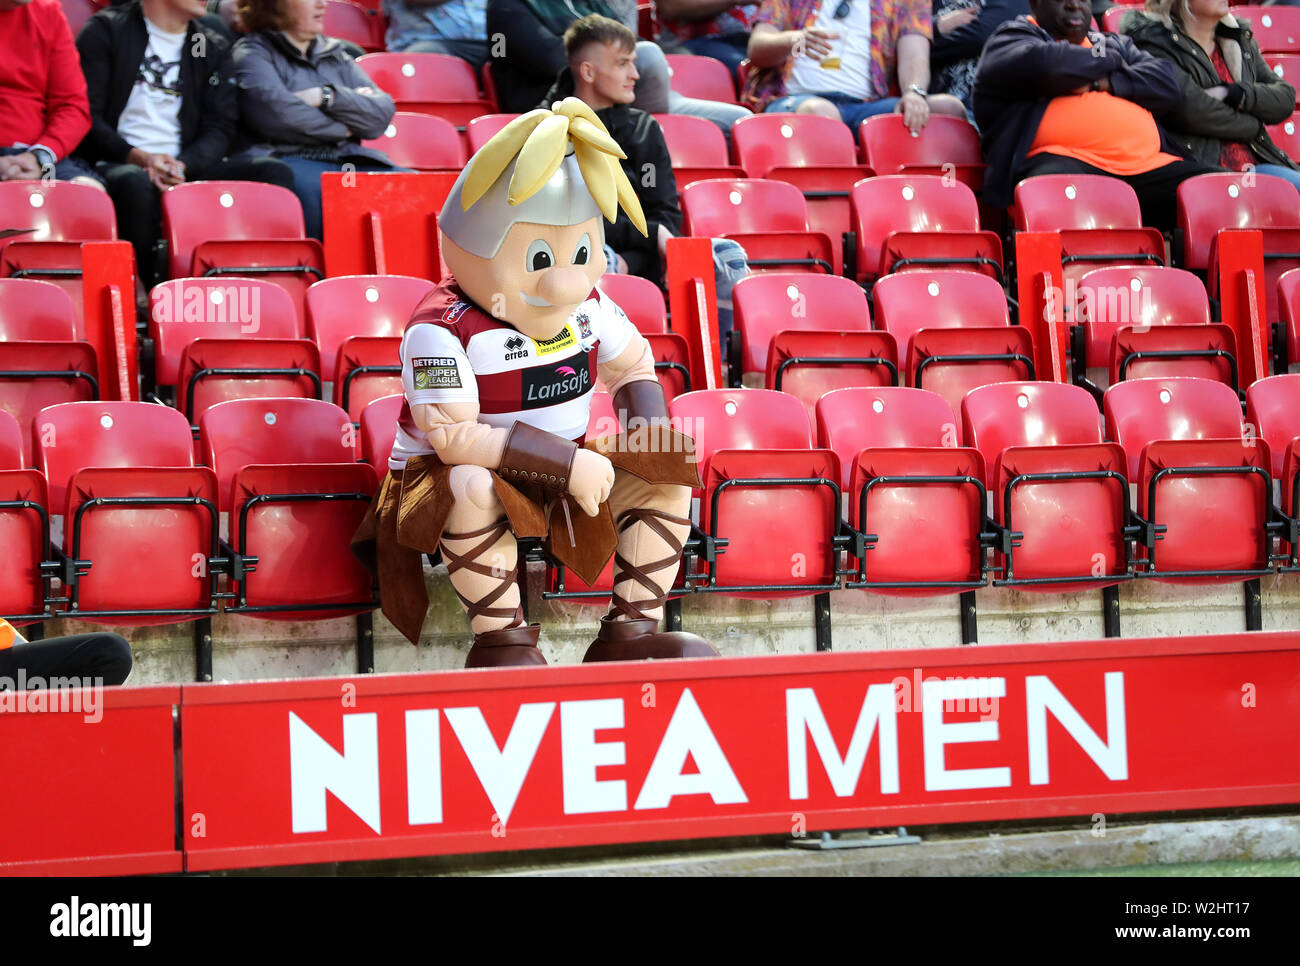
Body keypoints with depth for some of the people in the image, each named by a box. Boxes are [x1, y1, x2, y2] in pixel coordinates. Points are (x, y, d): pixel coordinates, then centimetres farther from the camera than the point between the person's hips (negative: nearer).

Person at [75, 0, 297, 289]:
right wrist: (139, 157, -19)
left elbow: (220, 128, 9)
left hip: (185, 168, 4)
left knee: (275, 173, -21)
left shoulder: (214, 47, 19)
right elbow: (87, 116, -3)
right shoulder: (106, 30, 6)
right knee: (135, 183, -41)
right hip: (120, 165, -4)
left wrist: (182, 165, -12)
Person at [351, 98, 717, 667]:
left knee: (667, 479, -6)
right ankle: (500, 639, -25)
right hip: (446, 475, -6)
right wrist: (567, 463, -33)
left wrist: (650, 428, -9)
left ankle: (630, 630, -2)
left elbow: (634, 368, 15)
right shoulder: (441, 331, -23)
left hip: (563, 472, 7)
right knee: (473, 488, -40)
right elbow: (452, 437, -30)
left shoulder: (586, 307, -1)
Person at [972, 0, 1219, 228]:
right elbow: (1046, 64, -7)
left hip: (1147, 162, 6)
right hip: (1062, 157, -5)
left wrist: (1099, 82, 0)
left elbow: (1167, 83, 15)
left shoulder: (1117, 43, 34)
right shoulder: (1011, 37, 18)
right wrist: (1109, 60, 11)